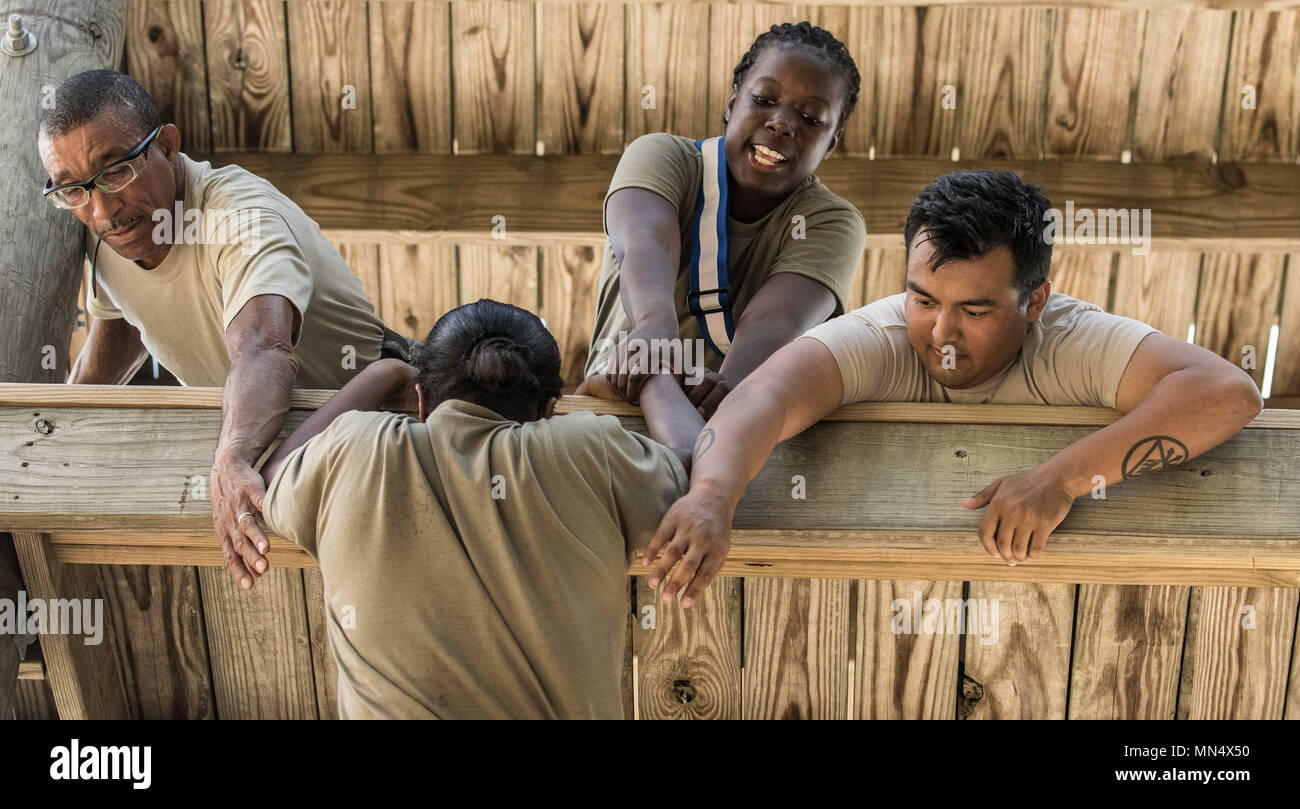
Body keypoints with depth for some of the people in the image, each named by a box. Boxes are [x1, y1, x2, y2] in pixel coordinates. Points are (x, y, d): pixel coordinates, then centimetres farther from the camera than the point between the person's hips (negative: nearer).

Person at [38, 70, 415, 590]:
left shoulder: (242, 214, -31)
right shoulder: (102, 233, -6)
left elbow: (264, 352, -52)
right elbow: (118, 329, 18)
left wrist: (232, 463, -70)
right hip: (239, 428, 7)